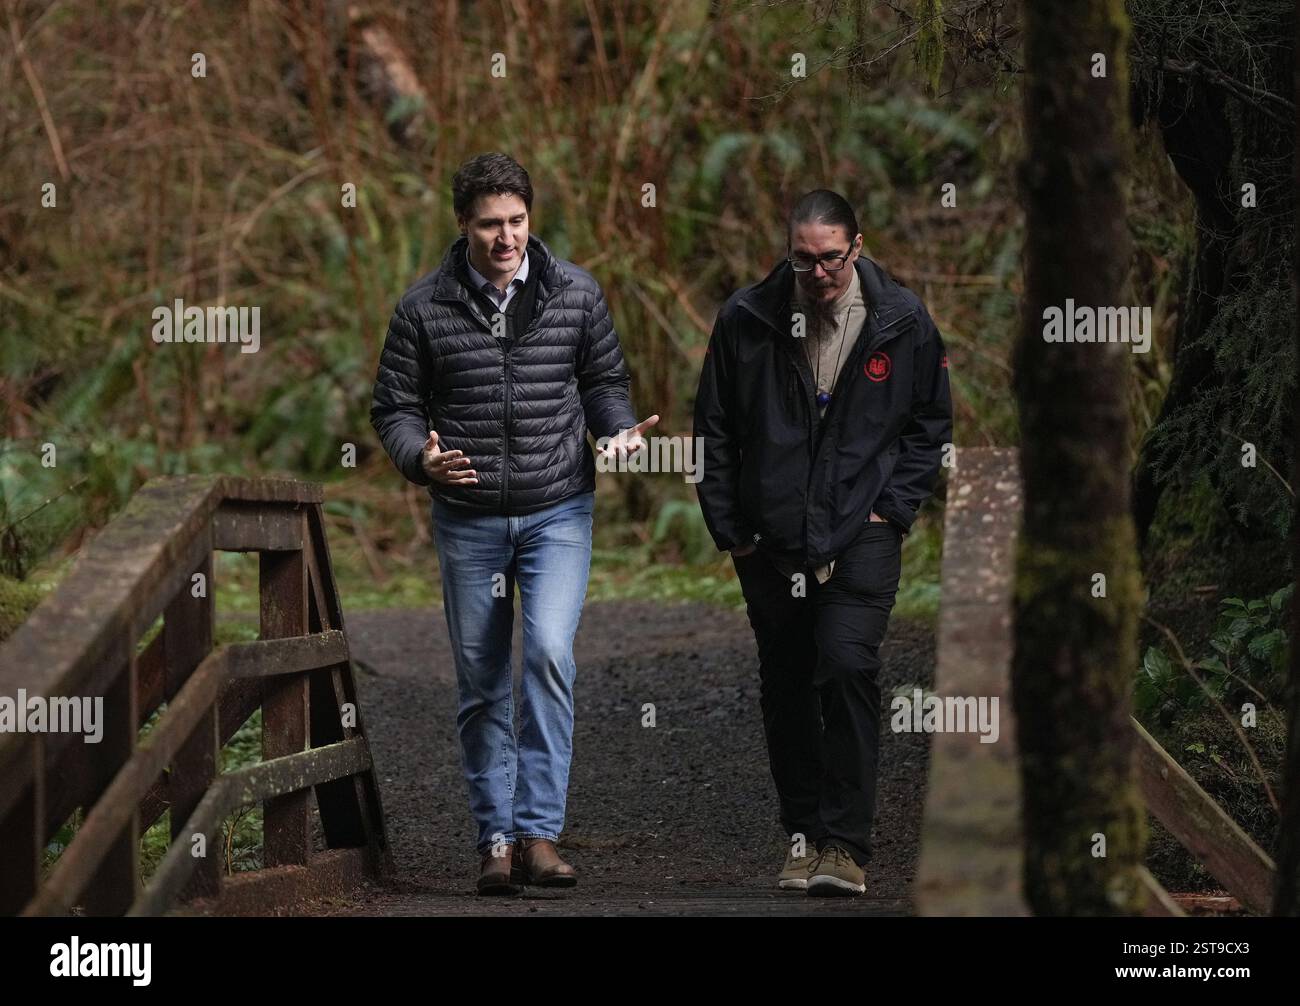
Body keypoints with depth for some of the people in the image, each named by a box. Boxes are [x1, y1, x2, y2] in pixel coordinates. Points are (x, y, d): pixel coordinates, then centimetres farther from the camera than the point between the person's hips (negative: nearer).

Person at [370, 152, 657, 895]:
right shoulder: (425, 309, -1)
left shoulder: (577, 295, 1)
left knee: (550, 652, -19)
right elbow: (395, 407, 3)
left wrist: (619, 430, -8)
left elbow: (603, 379, 13)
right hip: (469, 521, 1)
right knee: (482, 685, 6)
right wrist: (421, 458, -17)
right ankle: (497, 840, 16)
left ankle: (538, 832, -17)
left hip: (558, 512, -1)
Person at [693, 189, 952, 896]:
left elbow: (931, 421, 9)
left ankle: (845, 845, -12)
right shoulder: (745, 319, -2)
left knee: (847, 667, -17)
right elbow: (715, 429, 7)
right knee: (784, 690, 8)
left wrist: (893, 507, 0)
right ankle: (803, 837, 22)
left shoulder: (901, 320, -2)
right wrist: (729, 529, 3)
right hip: (771, 539, 2)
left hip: (860, 535, -2)